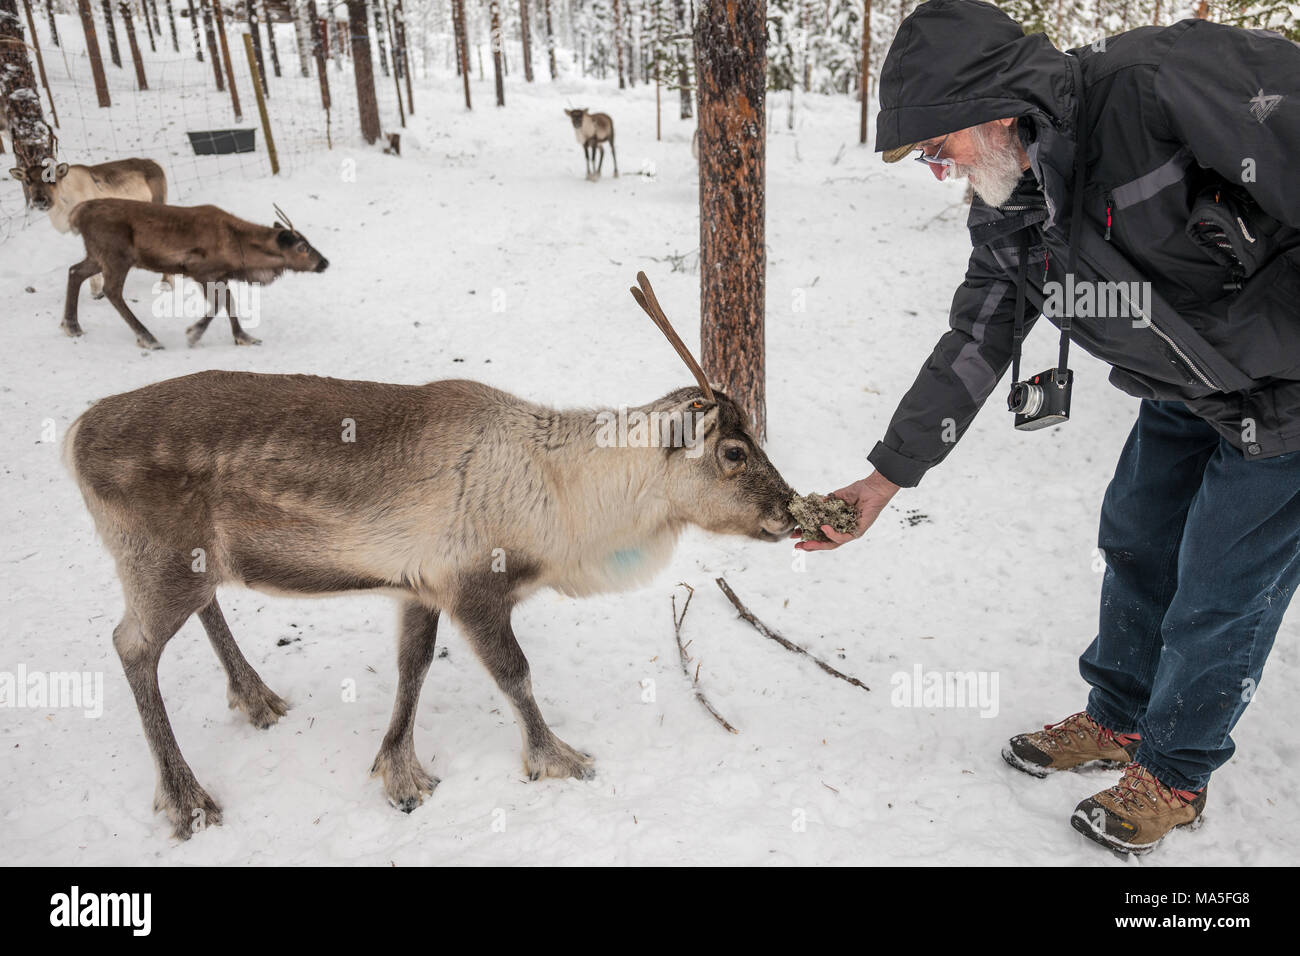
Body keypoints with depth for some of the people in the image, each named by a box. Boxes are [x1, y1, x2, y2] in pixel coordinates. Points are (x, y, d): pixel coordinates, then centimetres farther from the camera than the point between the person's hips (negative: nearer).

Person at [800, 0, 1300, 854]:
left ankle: (1175, 774, 25)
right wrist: (888, 476, -4)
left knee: (1220, 591, 1)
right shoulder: (1007, 214, -7)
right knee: (1137, 544, 16)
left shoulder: (1165, 81, -31)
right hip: (1183, 392, 7)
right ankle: (1118, 720, 40)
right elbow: (974, 343, -3)